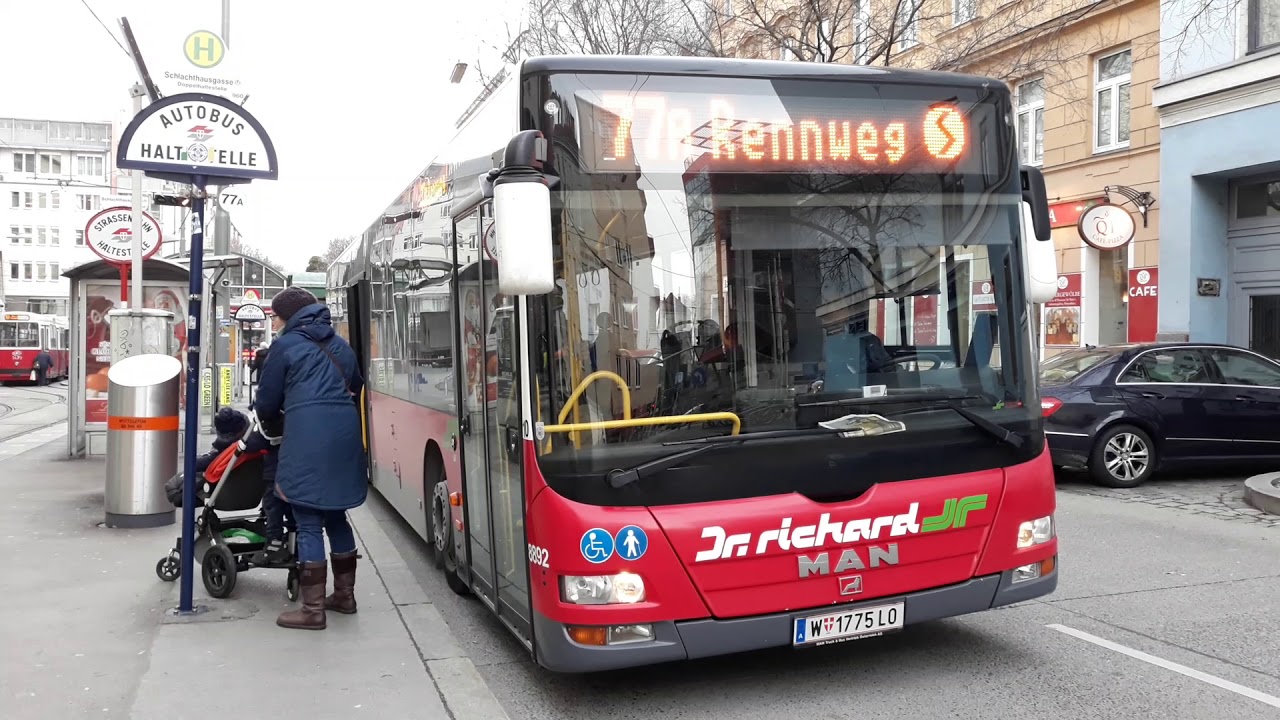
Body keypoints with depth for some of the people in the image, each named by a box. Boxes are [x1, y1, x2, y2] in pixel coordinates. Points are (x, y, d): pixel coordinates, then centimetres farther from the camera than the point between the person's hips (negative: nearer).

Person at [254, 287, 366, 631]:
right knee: (335, 515, 18)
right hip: (344, 432, 7)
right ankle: (344, 594, 25)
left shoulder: (285, 344, 4)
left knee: (309, 523, -2)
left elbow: (268, 399, 8)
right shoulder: (339, 345, 21)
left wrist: (267, 419, 29)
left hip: (309, 435, -7)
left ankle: (313, 610, 0)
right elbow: (356, 386, 22)